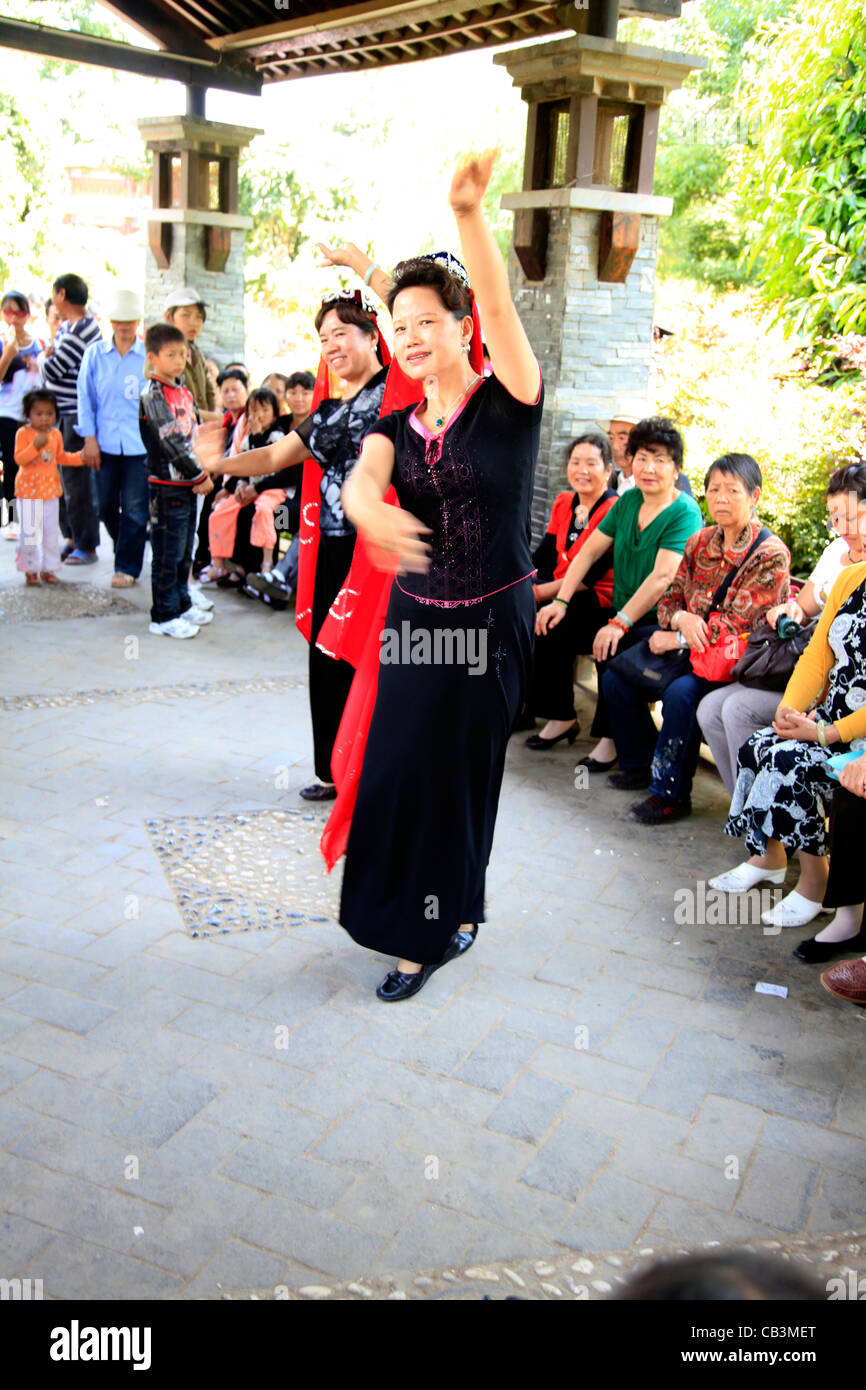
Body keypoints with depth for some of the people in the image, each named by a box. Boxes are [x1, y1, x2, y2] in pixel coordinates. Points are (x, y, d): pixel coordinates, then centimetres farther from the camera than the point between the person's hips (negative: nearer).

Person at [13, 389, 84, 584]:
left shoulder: (56, 435, 6)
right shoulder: (23, 433, -10)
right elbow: (19, 459, -18)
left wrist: (80, 457, 5)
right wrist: (35, 446, -31)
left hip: (51, 491, 5)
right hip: (29, 491, -5)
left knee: (51, 533, 8)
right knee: (30, 533, -1)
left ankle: (48, 569, 19)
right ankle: (30, 570, 11)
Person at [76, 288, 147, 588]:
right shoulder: (95, 353, 5)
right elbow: (85, 396, 6)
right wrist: (90, 438, 0)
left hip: (140, 443, -2)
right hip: (105, 442, 2)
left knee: (135, 507, -2)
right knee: (106, 506, 9)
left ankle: (127, 566, 9)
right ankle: (123, 547, 34)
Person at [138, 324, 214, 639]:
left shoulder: (183, 390, 14)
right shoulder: (152, 393, -13)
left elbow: (197, 433, 16)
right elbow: (172, 442, -18)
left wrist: (203, 473, 3)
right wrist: (200, 475, -15)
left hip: (188, 482, 8)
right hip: (166, 485, -8)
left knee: (185, 549, 16)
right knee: (168, 552, -3)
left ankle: (181, 604, 29)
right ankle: (163, 616, 5)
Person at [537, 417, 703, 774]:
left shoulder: (685, 512, -10)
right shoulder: (628, 501, 11)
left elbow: (662, 577, -21)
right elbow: (589, 552, 10)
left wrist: (619, 624, -27)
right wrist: (561, 602, -2)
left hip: (661, 622, -6)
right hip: (623, 614, 6)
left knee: (613, 650, -30)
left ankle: (610, 741, -11)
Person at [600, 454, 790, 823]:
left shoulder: (771, 554, -14)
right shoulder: (700, 542, 6)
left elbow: (738, 625, -19)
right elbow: (669, 598, 8)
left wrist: (676, 640, -18)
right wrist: (681, 618, -17)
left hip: (739, 659, -7)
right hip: (691, 646, 7)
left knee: (680, 692, -32)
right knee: (616, 675, -2)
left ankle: (671, 794, -17)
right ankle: (639, 765, 15)